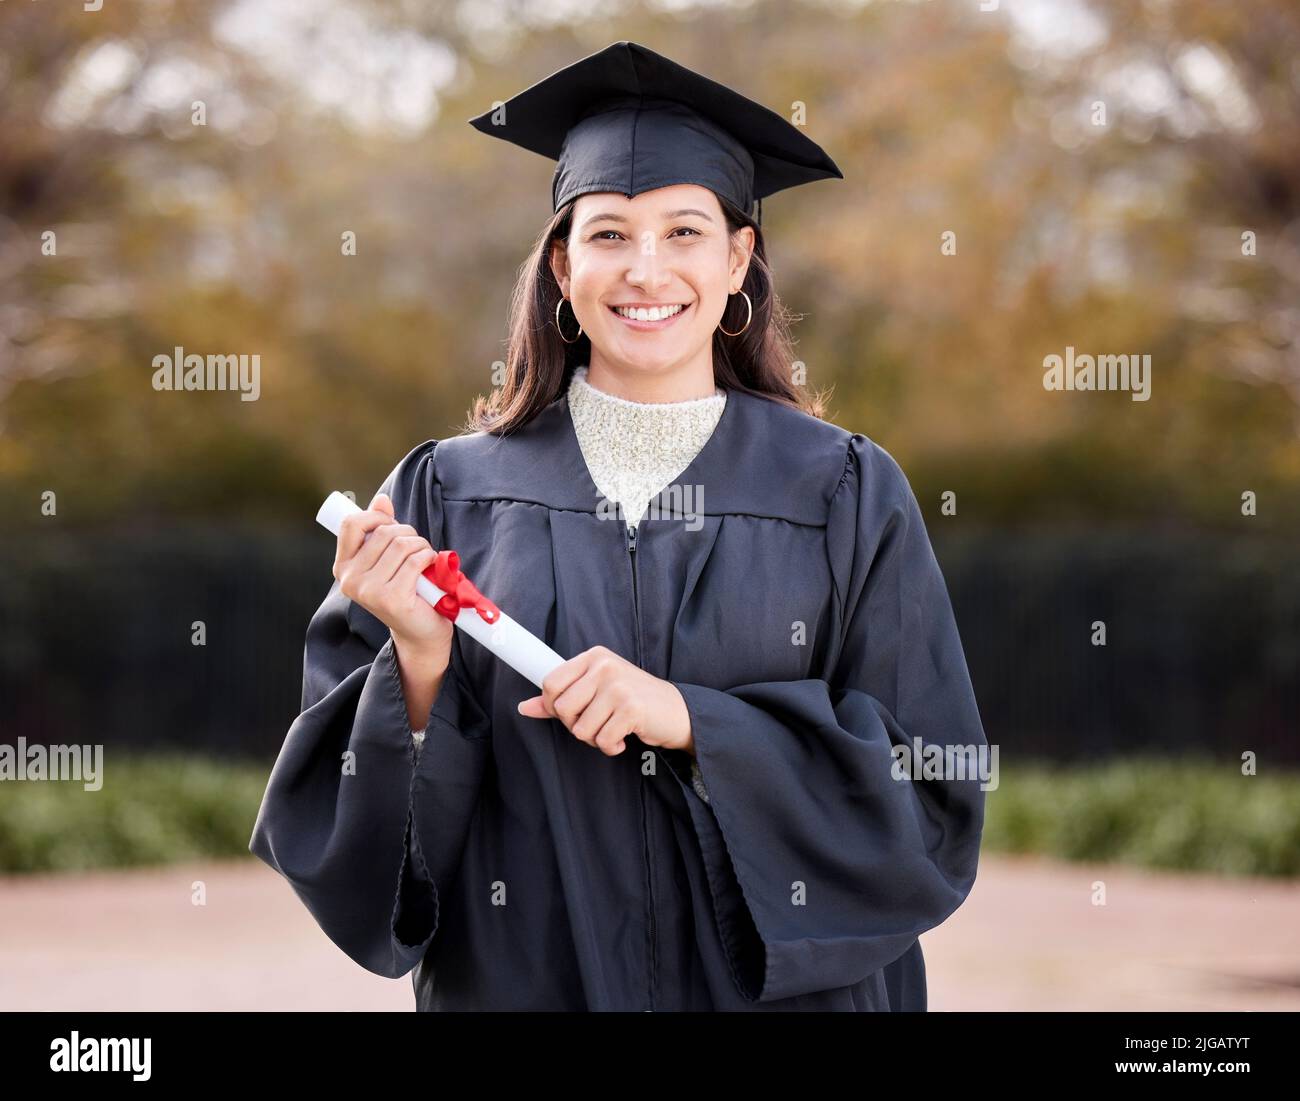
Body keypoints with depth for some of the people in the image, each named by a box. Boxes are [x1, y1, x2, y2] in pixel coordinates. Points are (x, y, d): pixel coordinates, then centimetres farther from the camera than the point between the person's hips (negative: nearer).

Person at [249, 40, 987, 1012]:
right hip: (520, 983, 0)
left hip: (785, 987, 0)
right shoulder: (446, 493, -3)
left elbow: (932, 801, -9)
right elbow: (355, 819, -4)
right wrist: (418, 668, -22)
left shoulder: (848, 495, -4)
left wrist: (692, 720, -19)